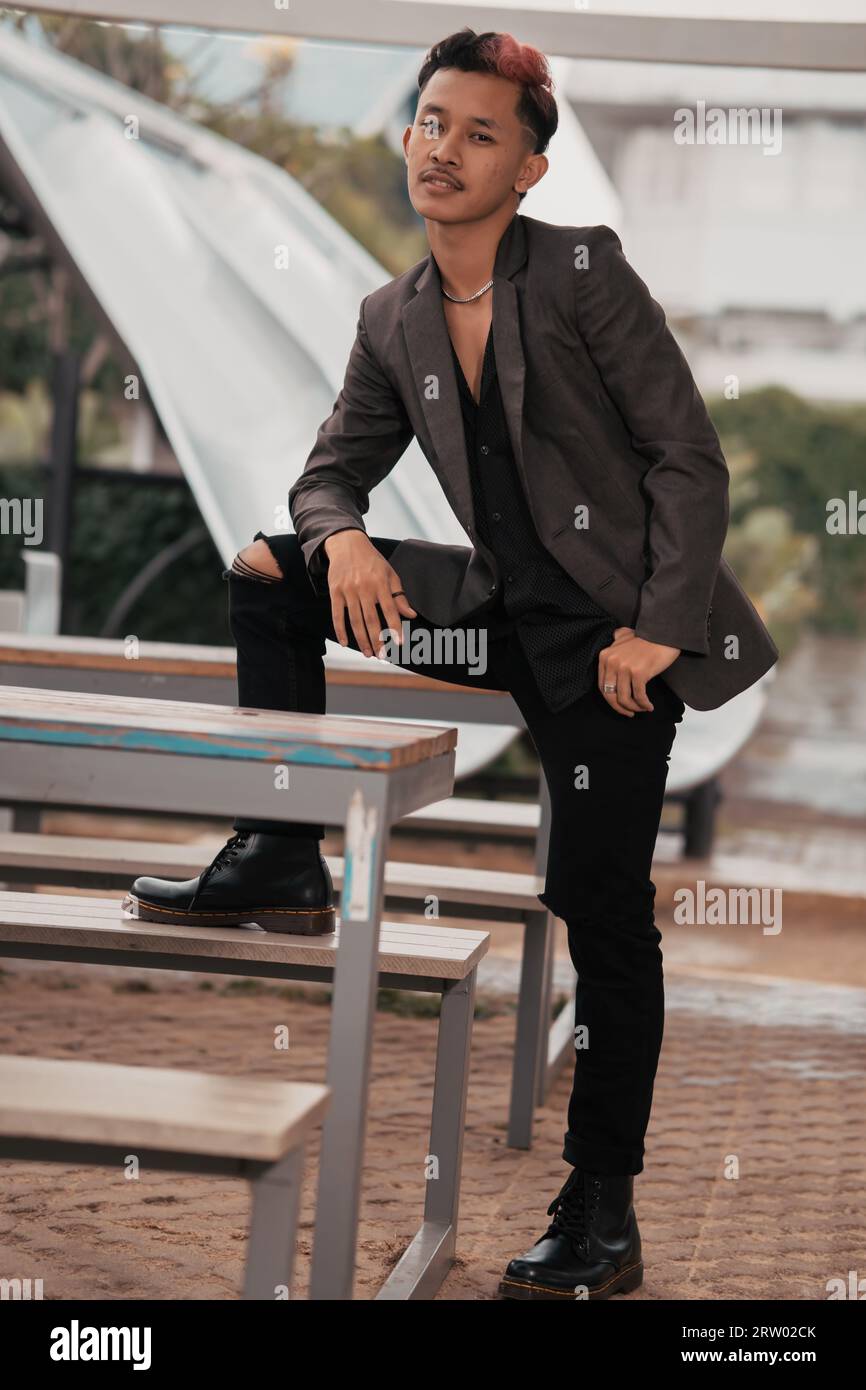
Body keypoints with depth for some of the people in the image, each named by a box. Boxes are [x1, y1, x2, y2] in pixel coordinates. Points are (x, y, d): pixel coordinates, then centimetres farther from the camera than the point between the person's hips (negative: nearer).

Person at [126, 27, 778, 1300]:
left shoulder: (584, 273, -12)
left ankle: (603, 1214, 4)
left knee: (602, 910, -7)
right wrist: (341, 538, -13)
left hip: (614, 631, -6)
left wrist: (659, 627, -16)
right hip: (503, 611, 6)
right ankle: (283, 862, 0)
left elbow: (690, 457, -11)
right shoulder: (394, 320, 5)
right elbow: (333, 471, 12)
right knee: (270, 569, -3)